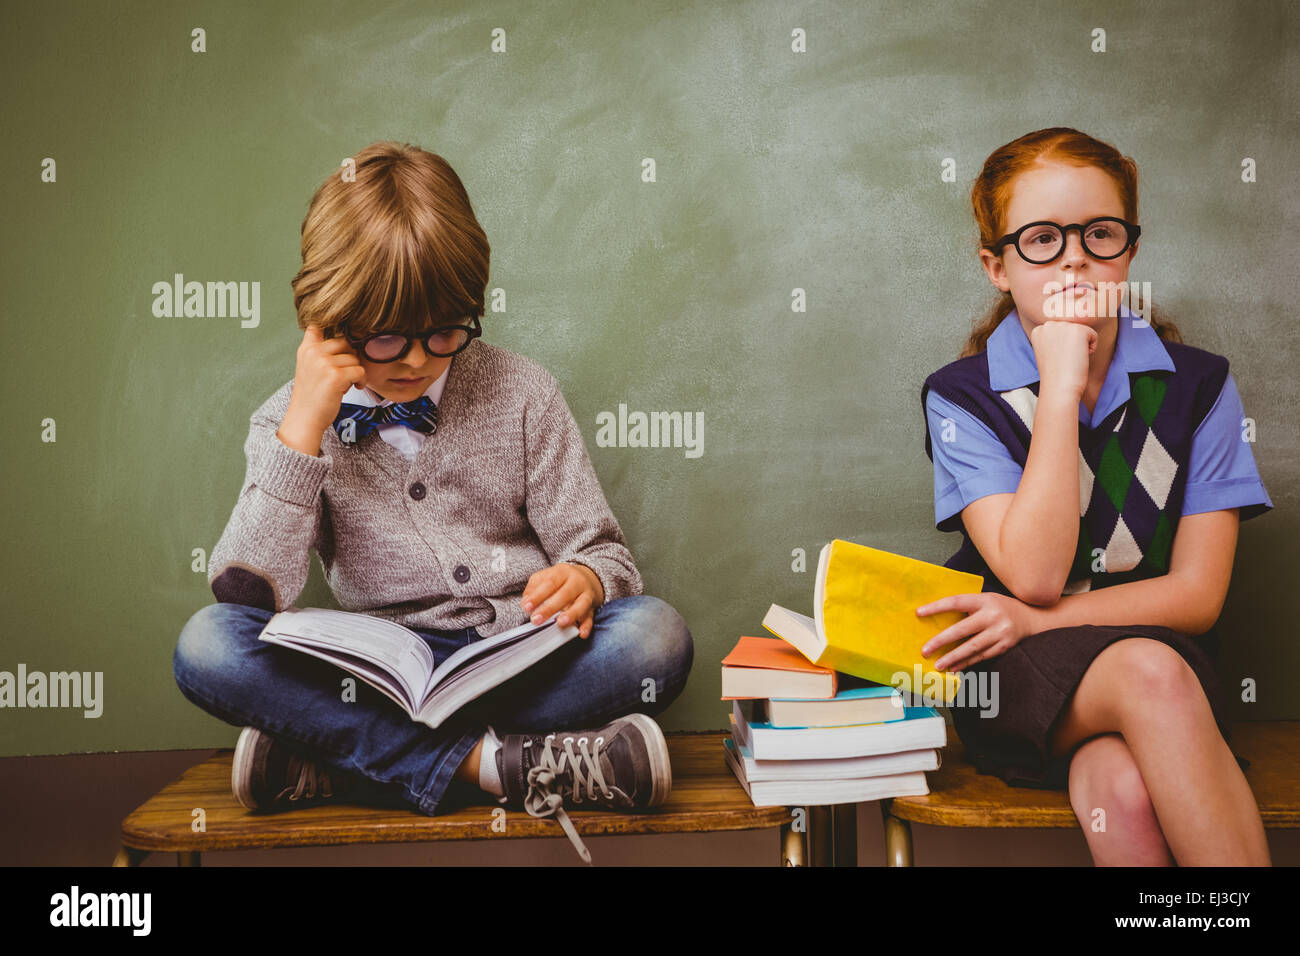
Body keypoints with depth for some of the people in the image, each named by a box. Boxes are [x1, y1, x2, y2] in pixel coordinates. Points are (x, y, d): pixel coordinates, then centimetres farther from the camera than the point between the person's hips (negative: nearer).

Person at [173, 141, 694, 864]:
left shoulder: (520, 392, 3)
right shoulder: (288, 424, 2)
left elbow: (601, 550, 4)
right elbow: (249, 595, -11)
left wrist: (584, 579, -22)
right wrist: (306, 425, -16)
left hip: (521, 657, 1)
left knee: (656, 634, -30)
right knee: (207, 646, -24)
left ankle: (332, 757, -24)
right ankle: (491, 761, -28)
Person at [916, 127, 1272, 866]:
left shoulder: (1198, 385, 3)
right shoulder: (960, 397, -2)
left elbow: (1198, 594, -1)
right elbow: (1034, 575, -15)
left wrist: (1038, 621, -15)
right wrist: (1062, 384, -16)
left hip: (1159, 644, 1)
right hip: (1015, 678, 0)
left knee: (1124, 790, -34)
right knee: (1150, 675, -32)